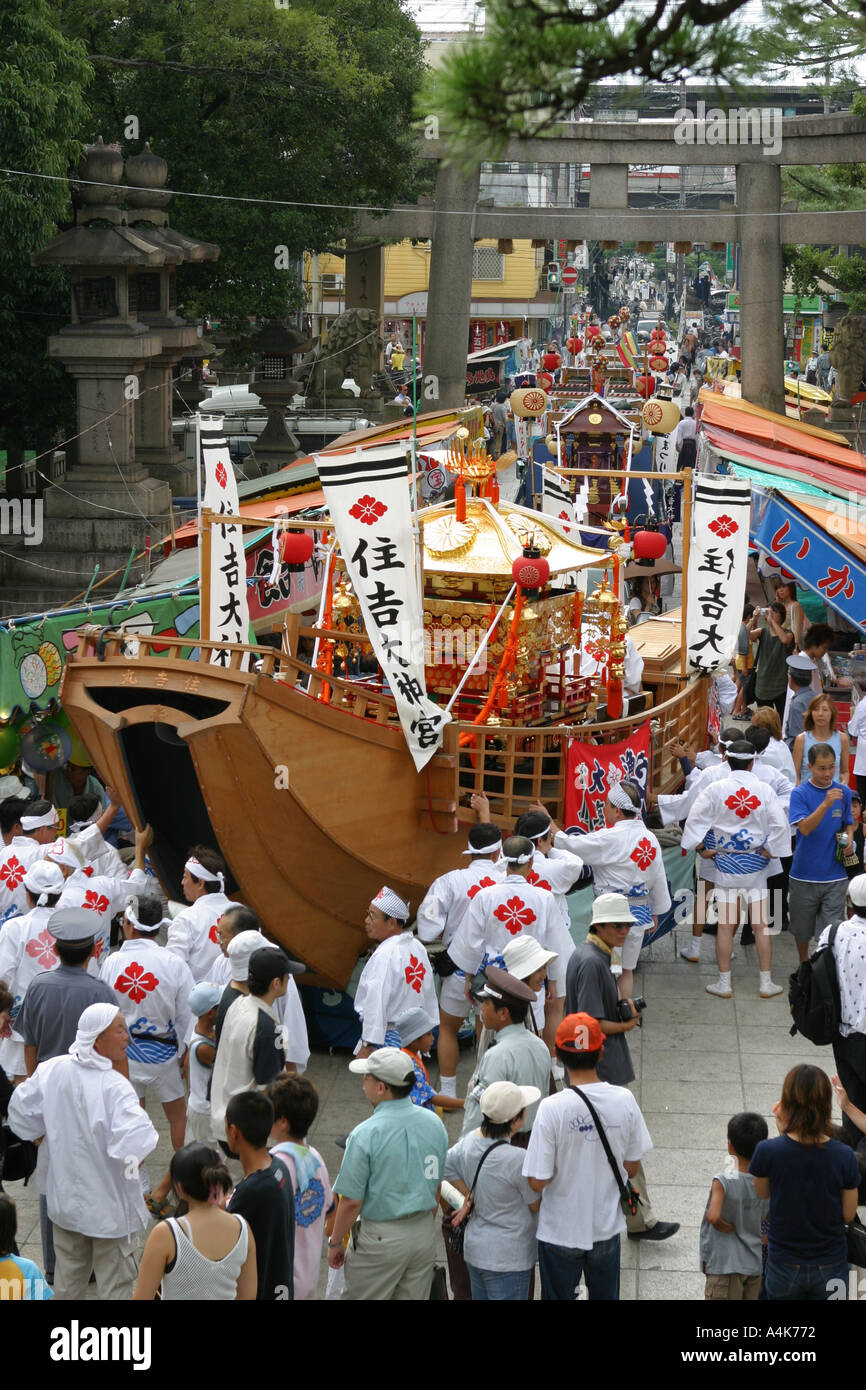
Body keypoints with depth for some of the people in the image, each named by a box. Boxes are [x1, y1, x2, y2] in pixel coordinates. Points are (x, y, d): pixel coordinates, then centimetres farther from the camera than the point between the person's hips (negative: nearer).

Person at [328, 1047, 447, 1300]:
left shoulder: (365, 1135, -20)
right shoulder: (434, 1123, 0)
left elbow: (351, 1201, -16)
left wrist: (335, 1243, -3)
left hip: (383, 1237, -6)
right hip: (424, 1232, 6)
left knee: (359, 1297, 7)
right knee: (415, 1298, 15)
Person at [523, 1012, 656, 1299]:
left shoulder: (552, 1108, -24)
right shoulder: (624, 1100, -14)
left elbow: (537, 1182, -20)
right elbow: (632, 1168, -3)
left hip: (560, 1231, -3)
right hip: (608, 1225, 3)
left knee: (559, 1296, 17)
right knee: (605, 1295, 23)